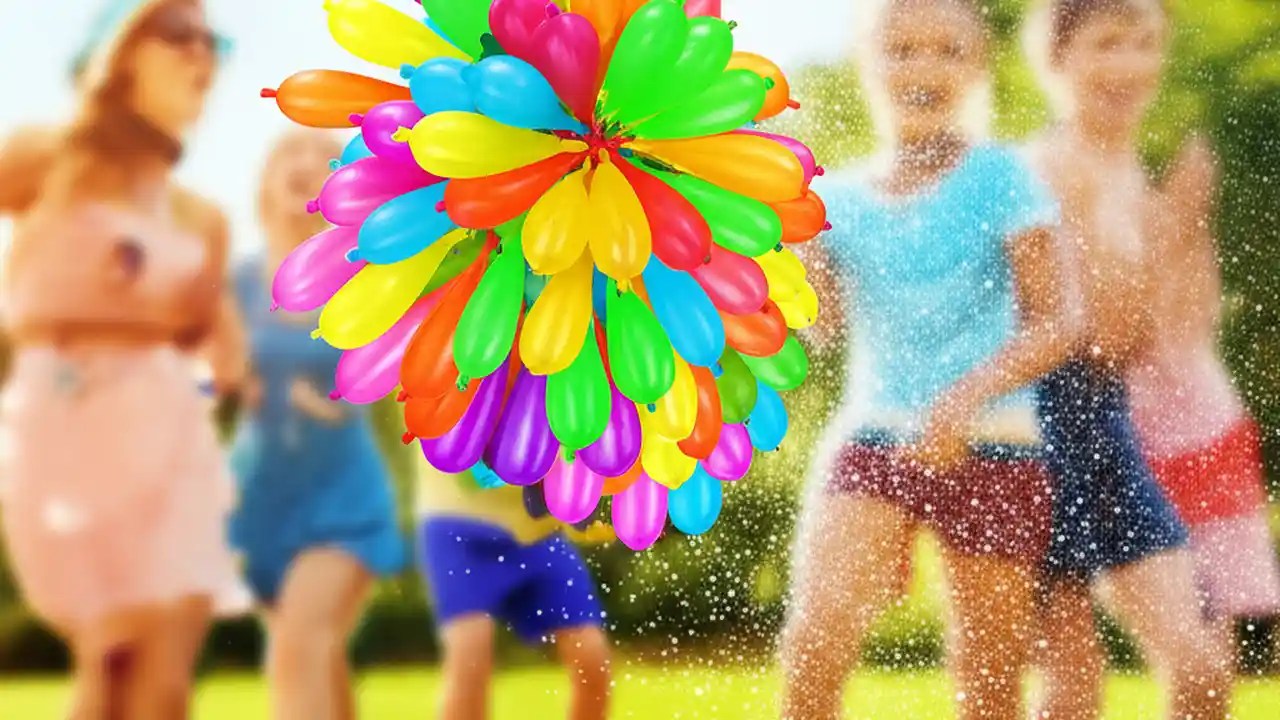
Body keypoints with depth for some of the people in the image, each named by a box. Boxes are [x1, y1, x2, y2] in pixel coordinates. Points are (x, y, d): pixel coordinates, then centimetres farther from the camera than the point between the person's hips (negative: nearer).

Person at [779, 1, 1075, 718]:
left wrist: (964, 399, -23)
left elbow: (1054, 323, -8)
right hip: (874, 441, 2)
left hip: (991, 450, -2)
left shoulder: (999, 177, -3)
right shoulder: (839, 196, 7)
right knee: (815, 650, -19)